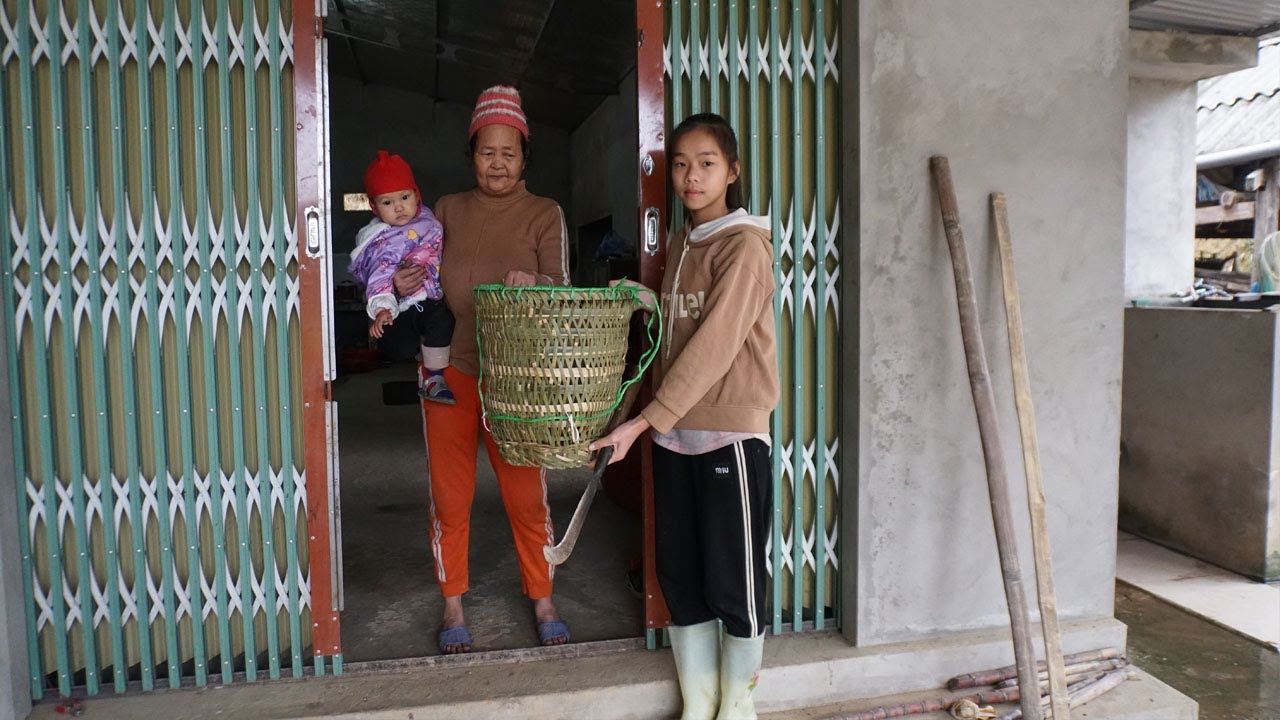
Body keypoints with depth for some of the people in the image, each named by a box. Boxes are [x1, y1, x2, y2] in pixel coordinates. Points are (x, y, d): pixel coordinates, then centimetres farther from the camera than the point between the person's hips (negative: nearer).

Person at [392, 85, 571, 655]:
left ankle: (543, 602, 22)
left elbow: (561, 286, -10)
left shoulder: (544, 213, 2)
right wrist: (399, 284, -8)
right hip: (448, 367, 2)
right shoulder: (448, 210, 9)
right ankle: (453, 605, 25)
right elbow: (419, 273, 15)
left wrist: (534, 282, -33)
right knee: (449, 497, 8)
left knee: (527, 494, 2)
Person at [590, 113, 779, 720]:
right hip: (674, 433, 7)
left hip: (731, 435, -7)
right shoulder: (678, 246, 13)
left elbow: (714, 346, -18)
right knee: (680, 578, 12)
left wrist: (643, 420, -20)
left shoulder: (744, 244, -10)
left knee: (733, 580, 4)